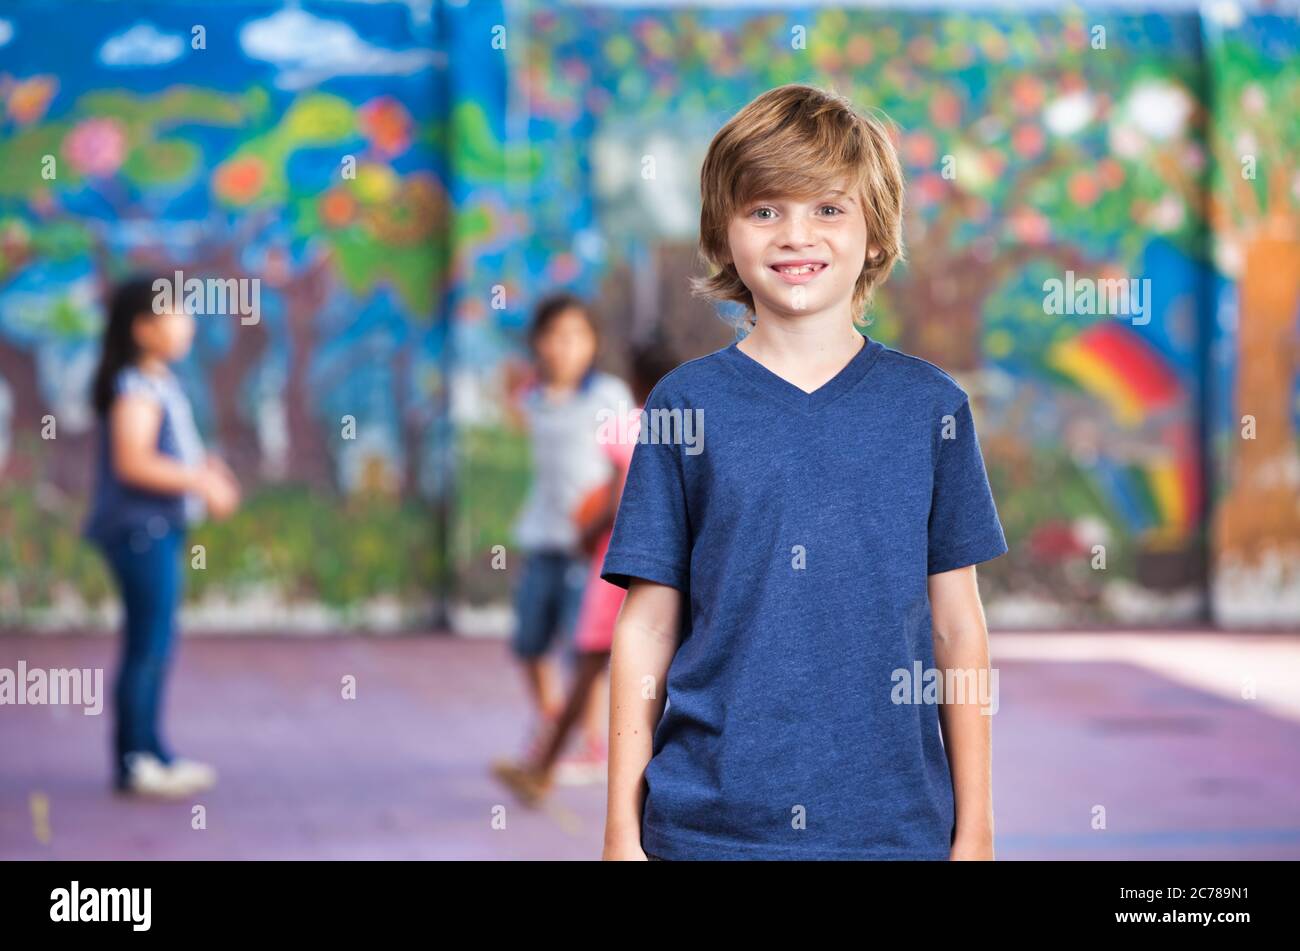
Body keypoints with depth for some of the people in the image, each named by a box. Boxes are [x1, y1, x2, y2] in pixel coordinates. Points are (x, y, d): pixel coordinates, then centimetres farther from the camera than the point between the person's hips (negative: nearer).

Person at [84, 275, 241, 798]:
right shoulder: (136, 388, -17)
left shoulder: (158, 384, 14)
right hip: (141, 529, -10)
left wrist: (204, 467, 7)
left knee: (159, 643, 16)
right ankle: (133, 762, 0)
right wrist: (201, 482, -22)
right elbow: (131, 461, -27)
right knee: (147, 646, -6)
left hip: (160, 529, 10)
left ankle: (150, 751, 25)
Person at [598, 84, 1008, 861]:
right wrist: (623, 831, 0)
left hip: (894, 822, 1)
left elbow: (958, 627, 6)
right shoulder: (686, 405, 2)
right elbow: (646, 633, 2)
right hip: (709, 823, 0)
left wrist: (975, 829, 4)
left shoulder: (928, 404, 3)